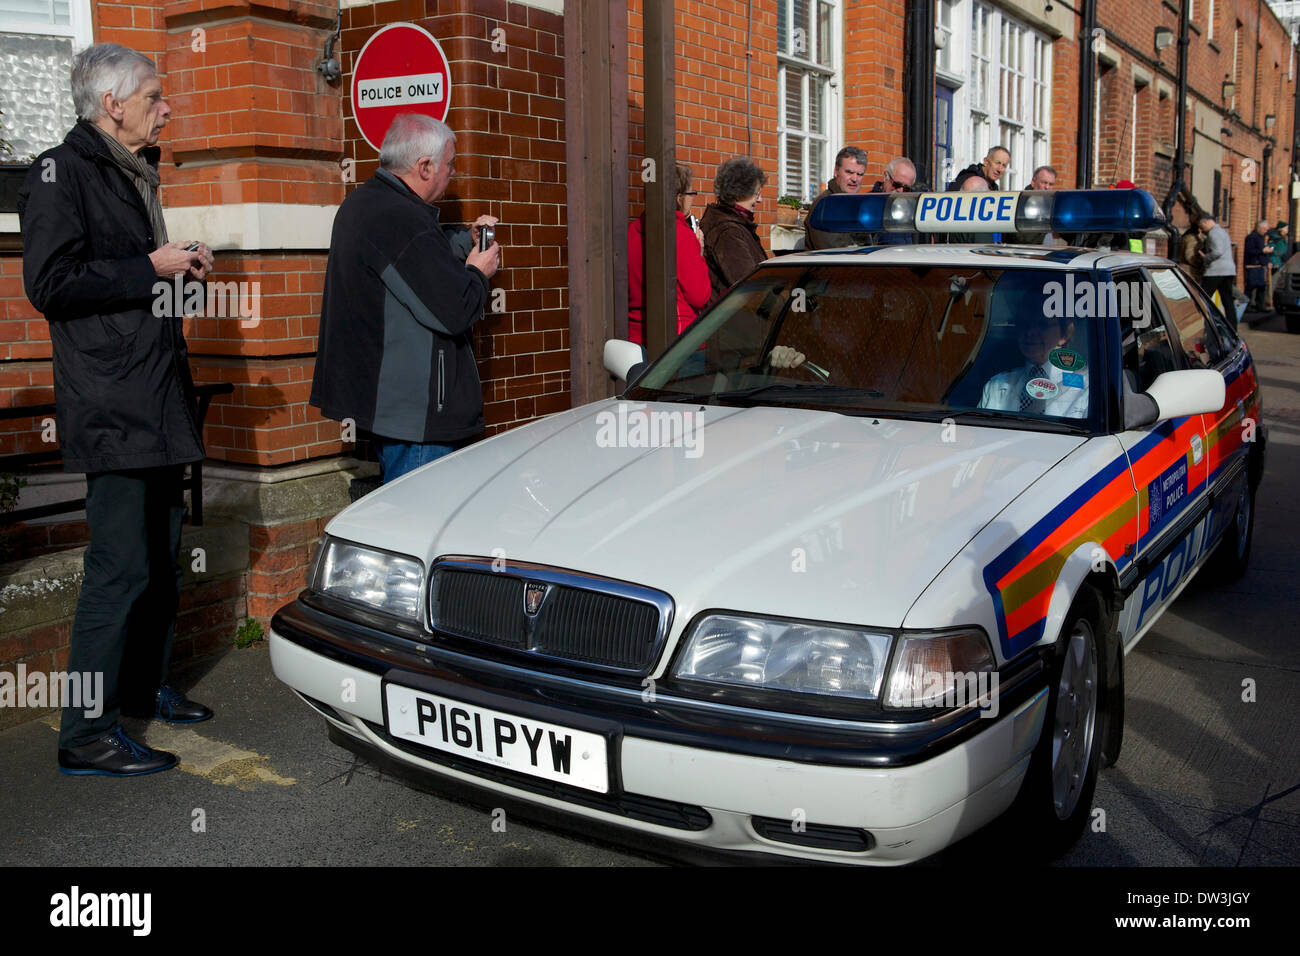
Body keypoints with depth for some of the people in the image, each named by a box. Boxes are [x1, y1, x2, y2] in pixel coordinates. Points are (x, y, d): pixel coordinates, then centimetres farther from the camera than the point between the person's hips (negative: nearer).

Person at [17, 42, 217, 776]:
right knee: (122, 566, -9)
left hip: (159, 402, 10)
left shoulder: (137, 176, 20)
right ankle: (86, 734, 0)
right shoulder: (61, 173, -8)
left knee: (163, 556, 16)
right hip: (113, 410, -9)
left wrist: (182, 270, 12)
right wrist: (151, 268, -16)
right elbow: (52, 283, -18)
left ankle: (145, 686, 31)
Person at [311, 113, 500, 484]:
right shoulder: (402, 219, -22)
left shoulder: (362, 202, 12)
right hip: (415, 410, -11)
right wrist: (478, 273, -4)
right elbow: (454, 311, -23)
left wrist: (466, 241, 14)